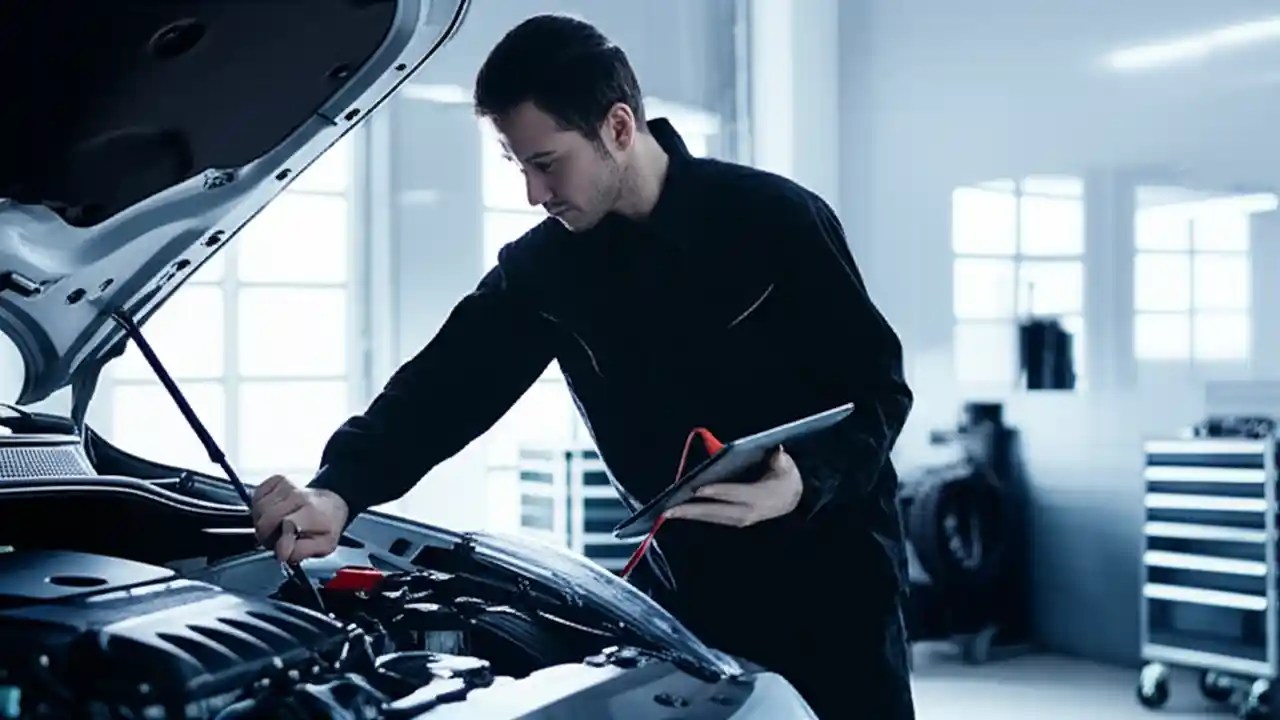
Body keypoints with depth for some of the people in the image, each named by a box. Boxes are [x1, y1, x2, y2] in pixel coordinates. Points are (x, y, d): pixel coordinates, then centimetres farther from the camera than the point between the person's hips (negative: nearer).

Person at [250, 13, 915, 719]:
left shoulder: (777, 218, -13)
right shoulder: (543, 268, -2)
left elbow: (877, 384, -10)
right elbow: (443, 384, -7)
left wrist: (807, 480, -30)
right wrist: (338, 491, -24)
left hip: (825, 577, -3)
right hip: (686, 586, 3)